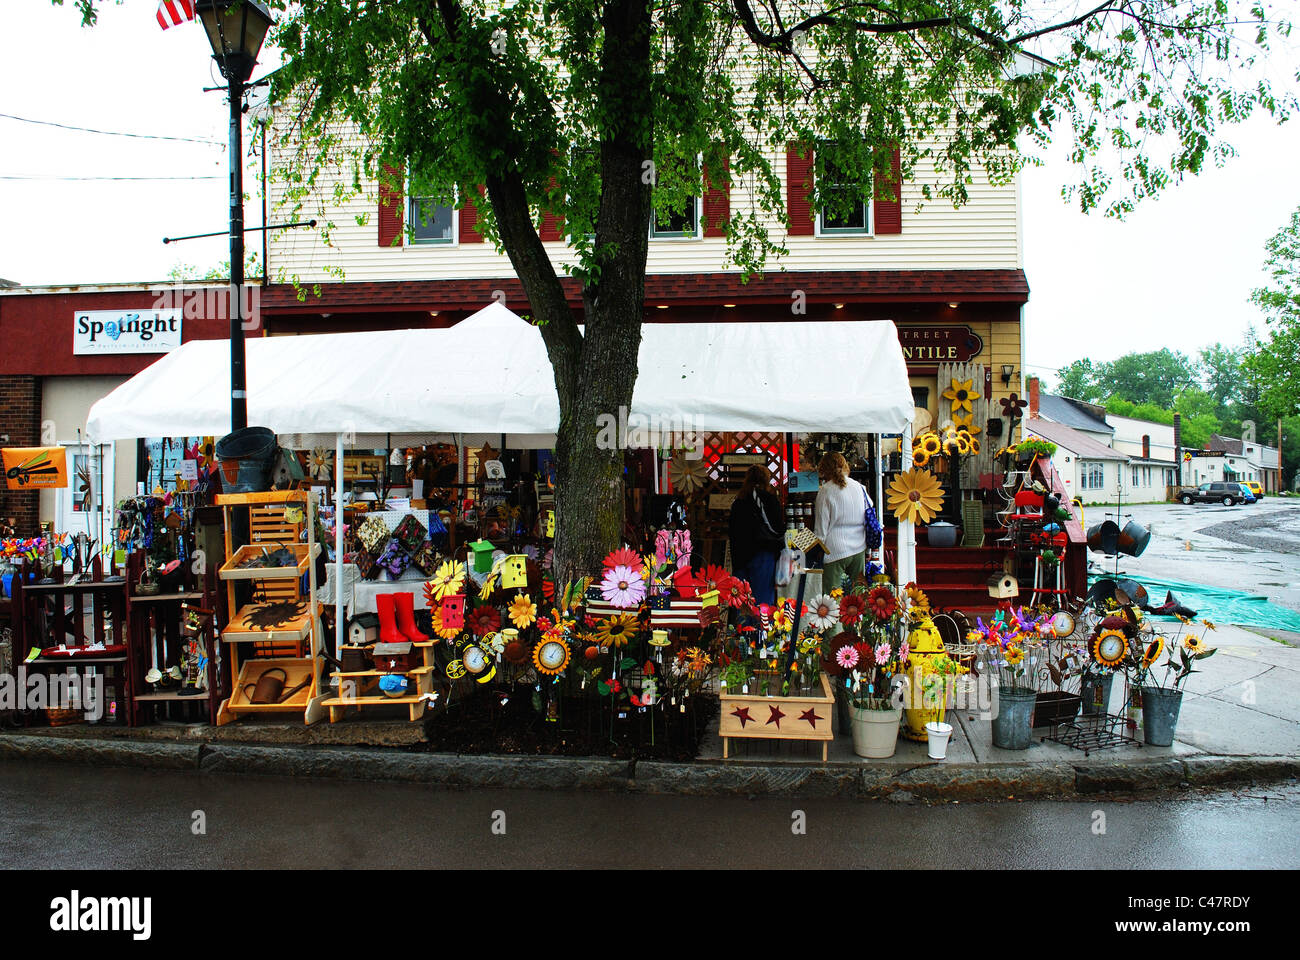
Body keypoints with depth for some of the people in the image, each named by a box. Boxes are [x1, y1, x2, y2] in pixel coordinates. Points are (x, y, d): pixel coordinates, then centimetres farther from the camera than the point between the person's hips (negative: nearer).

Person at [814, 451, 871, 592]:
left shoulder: (825, 491, -8)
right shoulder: (859, 487, 6)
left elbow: (821, 527, -7)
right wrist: (868, 551, 23)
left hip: (835, 551, -5)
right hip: (859, 550, 5)